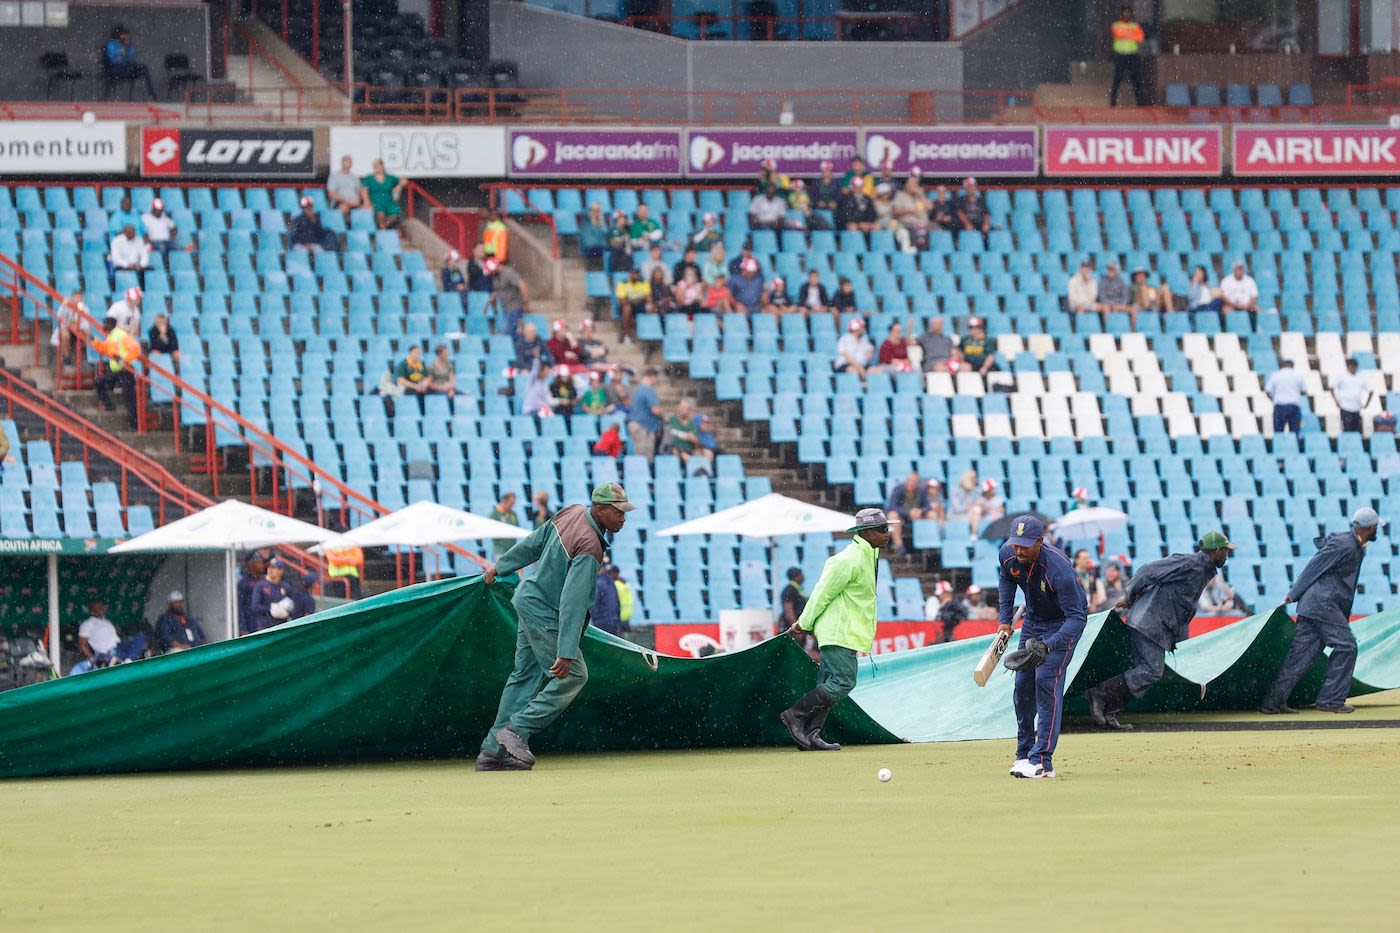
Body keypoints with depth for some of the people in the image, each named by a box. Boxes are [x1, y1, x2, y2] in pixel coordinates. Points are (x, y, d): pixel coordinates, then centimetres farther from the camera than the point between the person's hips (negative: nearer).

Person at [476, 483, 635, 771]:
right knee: (573, 675, -5)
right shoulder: (589, 546, -28)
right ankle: (516, 730, -6)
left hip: (527, 599, 10)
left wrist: (500, 566, 27)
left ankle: (492, 752, 16)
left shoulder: (573, 512, -2)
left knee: (526, 676, 14)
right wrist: (566, 653, -35)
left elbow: (534, 543, 12)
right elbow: (573, 601, -33)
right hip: (545, 615, -10)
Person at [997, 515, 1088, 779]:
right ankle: (1024, 754, 23)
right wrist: (1005, 619, 2)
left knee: (1046, 682, -18)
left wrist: (1048, 646, -49)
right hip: (1032, 621, 7)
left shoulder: (1058, 569, -37)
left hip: (1062, 625, -7)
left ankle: (1042, 761, -20)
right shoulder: (1008, 555, -17)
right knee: (1023, 685, 8)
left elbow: (1077, 618, -36)